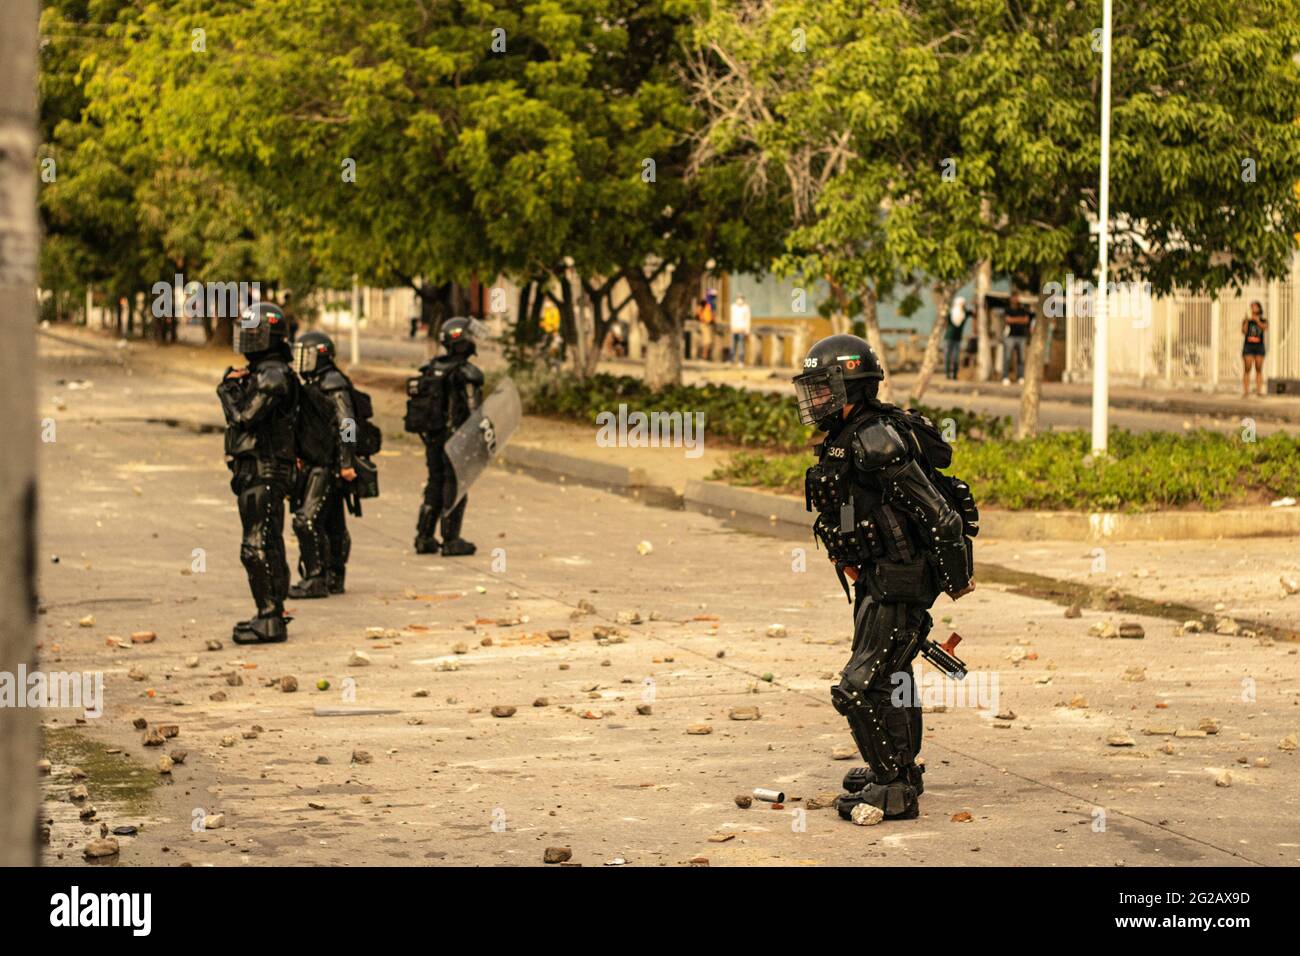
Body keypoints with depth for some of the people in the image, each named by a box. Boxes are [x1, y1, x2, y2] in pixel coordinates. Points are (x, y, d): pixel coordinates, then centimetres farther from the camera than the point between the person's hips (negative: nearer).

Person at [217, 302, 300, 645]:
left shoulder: (274, 375, -15)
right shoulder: (257, 371, 18)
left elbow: (244, 417, -20)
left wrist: (228, 390, -7)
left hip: (265, 472, -11)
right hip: (251, 471, 11)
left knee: (259, 548, -11)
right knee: (265, 547, 13)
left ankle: (271, 621, -10)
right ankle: (269, 615, 19)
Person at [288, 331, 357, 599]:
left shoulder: (334, 385, -15)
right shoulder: (310, 385, 15)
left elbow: (346, 425, -21)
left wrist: (346, 463, -25)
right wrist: (301, 456, 23)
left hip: (329, 466, -10)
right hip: (314, 464, 10)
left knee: (307, 521, -13)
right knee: (332, 523, 14)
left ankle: (315, 579, -11)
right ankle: (334, 579, 21)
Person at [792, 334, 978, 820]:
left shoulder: (877, 443, -24)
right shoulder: (844, 440, 8)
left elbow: (938, 513, -23)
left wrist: (956, 579, -15)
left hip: (901, 583, -10)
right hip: (875, 579, 10)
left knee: (862, 689, -10)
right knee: (890, 675, 24)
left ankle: (895, 790, 0)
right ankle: (900, 767, 40)